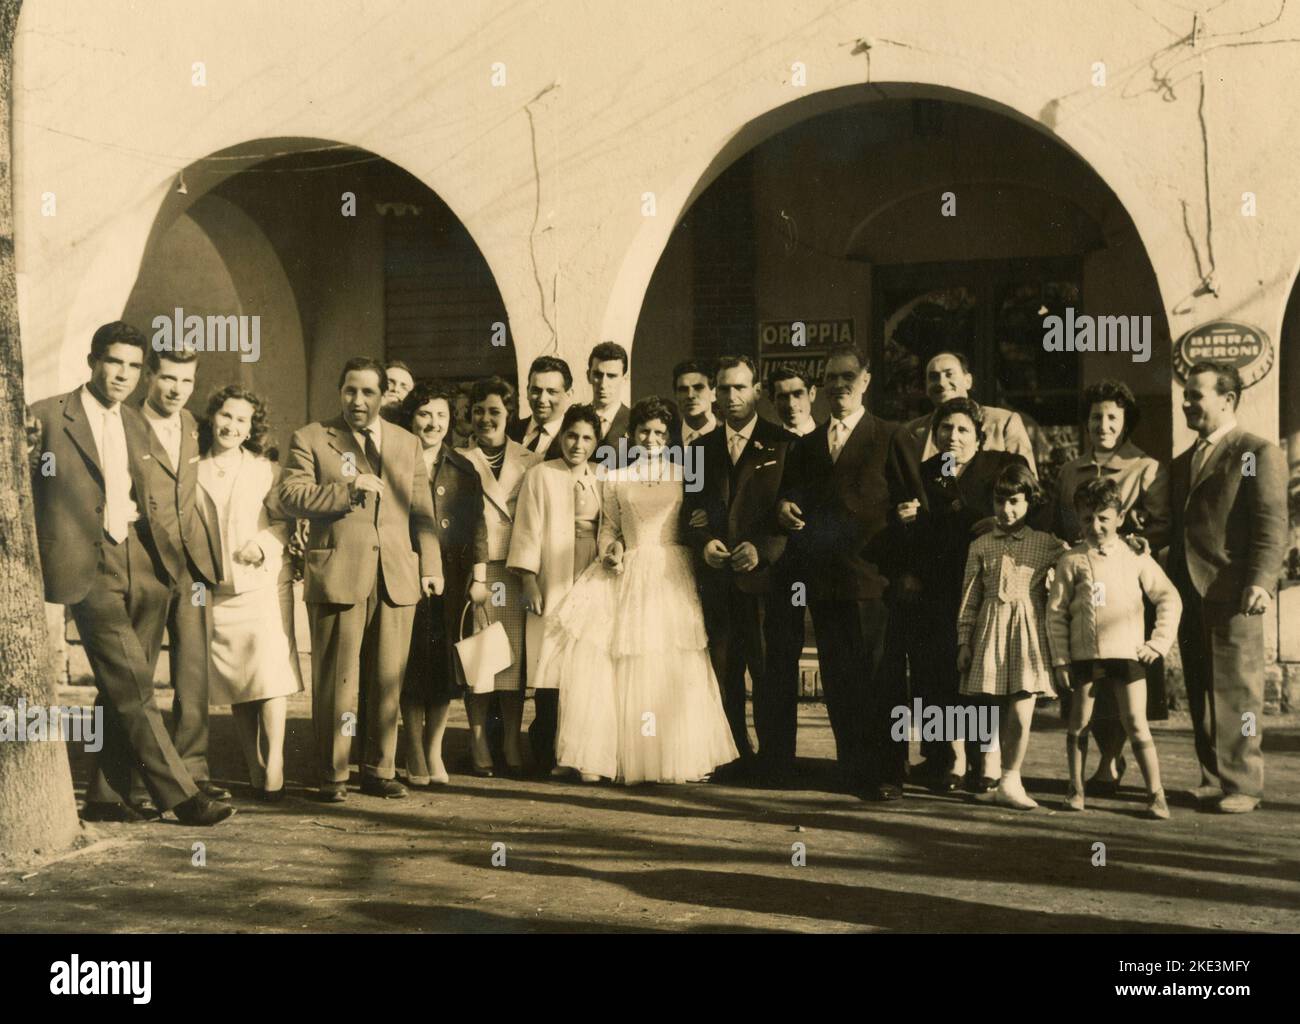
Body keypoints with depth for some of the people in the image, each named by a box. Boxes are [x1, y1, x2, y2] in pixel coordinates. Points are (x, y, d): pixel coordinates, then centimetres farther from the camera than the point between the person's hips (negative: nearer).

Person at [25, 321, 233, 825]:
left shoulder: (136, 423, 16)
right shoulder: (48, 417, -2)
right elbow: (25, 493, -1)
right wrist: (28, 455, -21)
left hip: (142, 569, 6)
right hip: (89, 570, -6)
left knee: (123, 690, 9)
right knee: (132, 688, -9)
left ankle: (107, 795, 18)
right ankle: (180, 794, -4)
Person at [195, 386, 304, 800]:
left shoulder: (265, 469, 8)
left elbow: (288, 519, 6)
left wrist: (264, 543, -11)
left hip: (263, 583, -2)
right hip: (216, 590, 2)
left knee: (269, 672, -14)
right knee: (234, 686, 4)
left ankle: (274, 767, -11)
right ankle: (255, 772, 11)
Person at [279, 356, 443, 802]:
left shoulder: (407, 443, 18)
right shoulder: (311, 439, 7)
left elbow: (421, 511, 16)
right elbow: (290, 495, -5)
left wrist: (430, 566, 7)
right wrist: (349, 490, -13)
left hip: (396, 577, 3)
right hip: (337, 574, -3)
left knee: (388, 678, 5)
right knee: (336, 678, -2)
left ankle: (379, 770, 16)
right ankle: (332, 775, 7)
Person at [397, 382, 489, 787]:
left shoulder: (463, 471, 13)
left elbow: (477, 527, 11)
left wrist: (479, 577, 4)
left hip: (452, 579, 3)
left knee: (445, 663, 4)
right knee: (412, 664, -2)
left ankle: (434, 749, 16)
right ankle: (415, 756, 7)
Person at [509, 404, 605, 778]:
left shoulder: (602, 481, 15)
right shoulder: (540, 475, 3)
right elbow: (527, 530, -1)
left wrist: (596, 526, 3)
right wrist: (528, 580, -7)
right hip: (552, 588, -3)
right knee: (551, 669, -7)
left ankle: (589, 757, 1)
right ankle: (550, 756, 2)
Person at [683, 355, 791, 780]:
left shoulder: (783, 446, 3)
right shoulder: (703, 449, 17)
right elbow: (690, 510, 17)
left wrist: (763, 549, -15)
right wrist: (704, 542, -3)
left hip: (765, 575, -4)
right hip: (716, 580, 4)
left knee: (769, 672, -4)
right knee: (723, 672, 2)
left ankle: (775, 758, 4)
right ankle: (734, 757, 11)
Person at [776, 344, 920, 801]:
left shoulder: (889, 438, 5)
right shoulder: (805, 446, 18)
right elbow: (790, 495, 23)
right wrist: (784, 508, -1)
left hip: (873, 576, -4)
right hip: (823, 580, 4)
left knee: (879, 678, -4)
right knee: (837, 681, 5)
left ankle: (886, 775, 2)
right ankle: (852, 769, 13)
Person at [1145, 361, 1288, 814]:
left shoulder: (1259, 453, -1)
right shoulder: (1181, 464, 21)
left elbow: (1271, 525, -9)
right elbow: (1164, 526, 18)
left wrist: (1261, 581, -20)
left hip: (1231, 593, -7)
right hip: (1188, 591, 7)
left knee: (1237, 688, -3)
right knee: (1200, 690, 8)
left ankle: (1242, 784, 3)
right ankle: (1213, 778, 15)